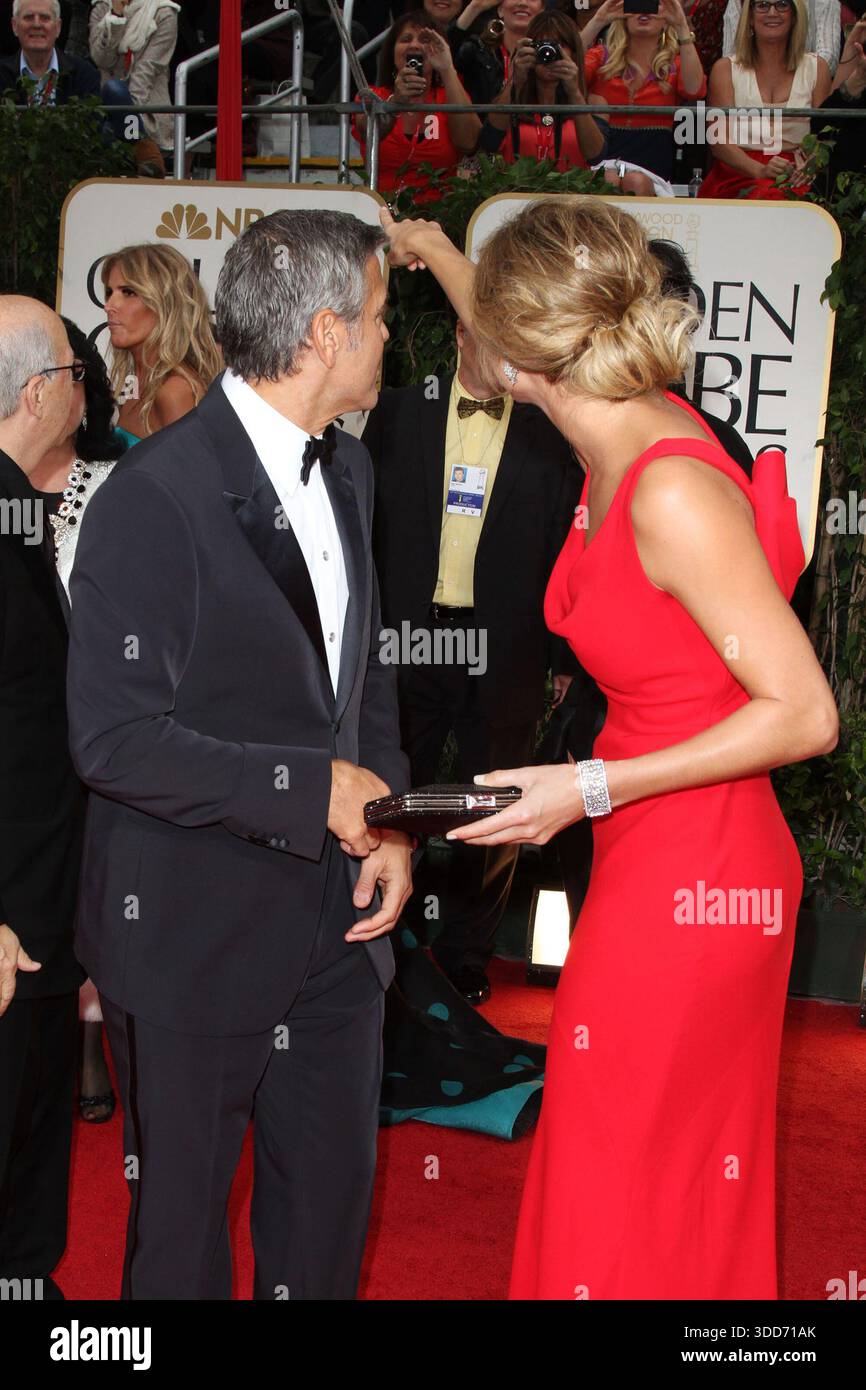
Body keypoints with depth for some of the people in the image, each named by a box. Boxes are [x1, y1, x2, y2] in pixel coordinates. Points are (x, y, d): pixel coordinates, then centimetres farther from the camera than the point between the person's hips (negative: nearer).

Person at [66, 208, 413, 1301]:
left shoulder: (346, 468, 8)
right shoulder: (153, 498, -19)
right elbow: (114, 738, -21)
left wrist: (387, 817, 1)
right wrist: (311, 790, -20)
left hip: (335, 918, 7)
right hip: (195, 935, -7)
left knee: (331, 1191, 18)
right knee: (183, 1212, 12)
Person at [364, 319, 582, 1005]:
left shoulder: (549, 437, 2)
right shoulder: (398, 415, 6)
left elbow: (566, 554, 3)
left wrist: (564, 658, 1)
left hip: (506, 655, 0)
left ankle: (466, 957, 27)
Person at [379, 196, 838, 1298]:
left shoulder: (675, 492, -25)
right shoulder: (630, 437, 1)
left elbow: (805, 714, -22)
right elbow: (524, 361, 27)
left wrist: (592, 788, -20)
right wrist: (436, 254, 38)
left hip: (686, 887, -8)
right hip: (660, 867, 8)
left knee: (617, 1202, 6)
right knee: (696, 1183, 21)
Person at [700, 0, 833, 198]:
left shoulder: (816, 68, 15)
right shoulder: (725, 69, 9)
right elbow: (719, 140, -2)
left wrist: (810, 166, -18)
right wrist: (760, 170, -21)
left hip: (796, 179, 2)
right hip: (739, 173, -2)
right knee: (765, 196, -37)